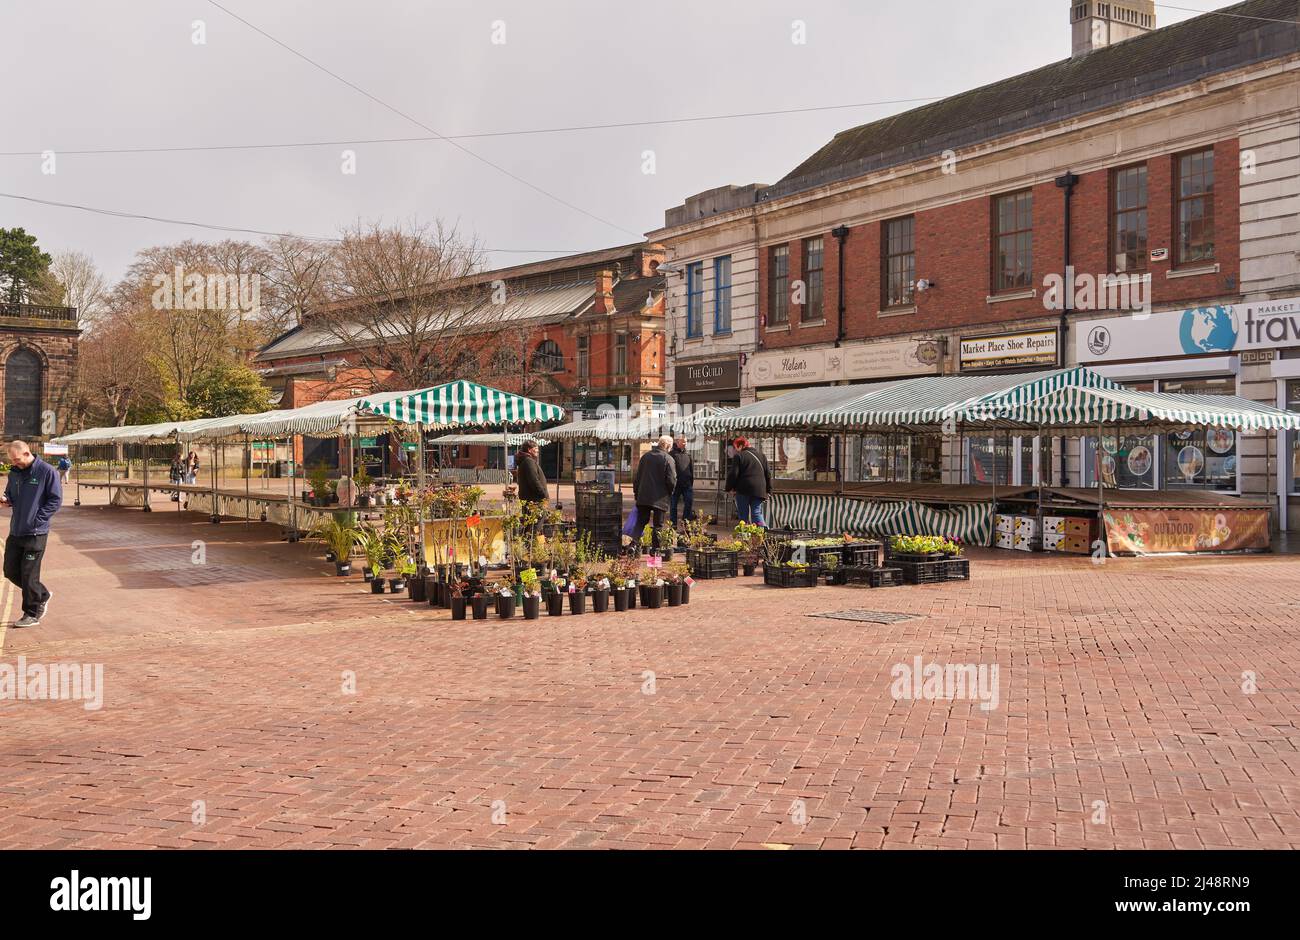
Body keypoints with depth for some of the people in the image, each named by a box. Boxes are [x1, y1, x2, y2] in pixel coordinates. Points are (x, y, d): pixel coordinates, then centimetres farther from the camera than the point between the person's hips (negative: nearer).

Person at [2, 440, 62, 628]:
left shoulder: (47, 471, -11)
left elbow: (55, 500, -10)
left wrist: (36, 519, -15)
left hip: (35, 533, -7)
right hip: (15, 531, 7)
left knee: (29, 575, -2)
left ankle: (32, 614, 12)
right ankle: (42, 595, 30)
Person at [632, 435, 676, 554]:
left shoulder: (645, 457, 5)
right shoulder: (668, 459, -10)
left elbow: (636, 477, 9)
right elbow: (672, 481, -12)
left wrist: (636, 493, 18)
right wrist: (670, 493, 7)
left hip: (643, 497, 4)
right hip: (660, 498, -4)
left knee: (640, 522, 12)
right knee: (658, 525, 6)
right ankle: (656, 550, 7)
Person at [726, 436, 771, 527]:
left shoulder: (739, 456, -5)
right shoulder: (761, 454, 13)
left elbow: (733, 474, -8)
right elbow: (768, 473, 14)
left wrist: (729, 488, 5)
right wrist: (768, 490, 17)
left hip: (743, 489, -4)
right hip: (759, 489, 4)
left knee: (743, 515, 6)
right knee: (757, 513, 4)